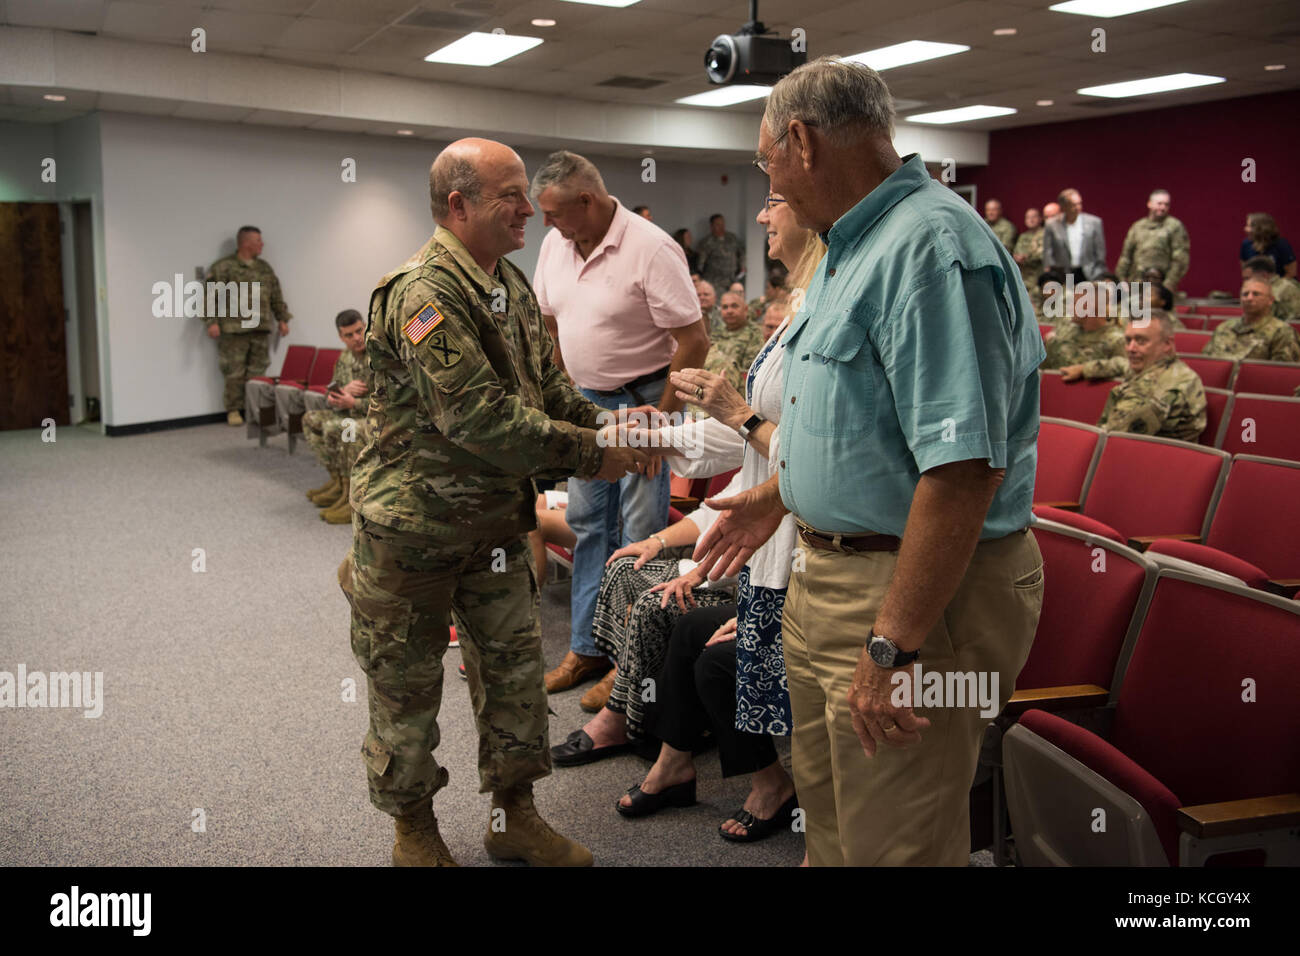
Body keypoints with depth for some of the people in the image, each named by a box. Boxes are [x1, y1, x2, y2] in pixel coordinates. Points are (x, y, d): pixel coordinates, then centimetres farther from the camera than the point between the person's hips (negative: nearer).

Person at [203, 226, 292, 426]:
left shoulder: (265, 268, 17)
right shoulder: (223, 267, -3)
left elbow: (276, 296, 23)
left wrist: (282, 319, 18)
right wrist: (212, 321, -13)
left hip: (261, 329, 5)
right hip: (234, 329, -5)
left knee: (257, 372, 5)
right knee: (234, 373, -2)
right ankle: (233, 410, 9)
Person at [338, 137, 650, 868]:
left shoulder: (512, 285, 8)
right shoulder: (423, 294, -22)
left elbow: (548, 387, 13)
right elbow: (478, 417, -28)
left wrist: (606, 425, -5)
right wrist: (588, 454, -21)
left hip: (497, 519, 8)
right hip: (415, 526, -8)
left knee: (516, 667, 14)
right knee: (408, 681, 9)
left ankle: (515, 816, 31)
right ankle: (415, 830, 29)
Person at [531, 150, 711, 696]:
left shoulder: (651, 249, -19)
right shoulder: (555, 244, 3)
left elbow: (694, 340, -19)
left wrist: (660, 416, -16)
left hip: (643, 399, -7)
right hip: (586, 401, 8)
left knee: (641, 534, -3)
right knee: (588, 524, 13)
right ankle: (588, 648, 25)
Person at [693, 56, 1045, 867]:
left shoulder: (931, 245, -22)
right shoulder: (858, 245, 13)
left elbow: (964, 466, -29)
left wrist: (893, 646, -27)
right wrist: (778, 498, 28)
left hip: (917, 595, -10)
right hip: (834, 572, 10)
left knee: (892, 842, 5)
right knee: (828, 815, 24)